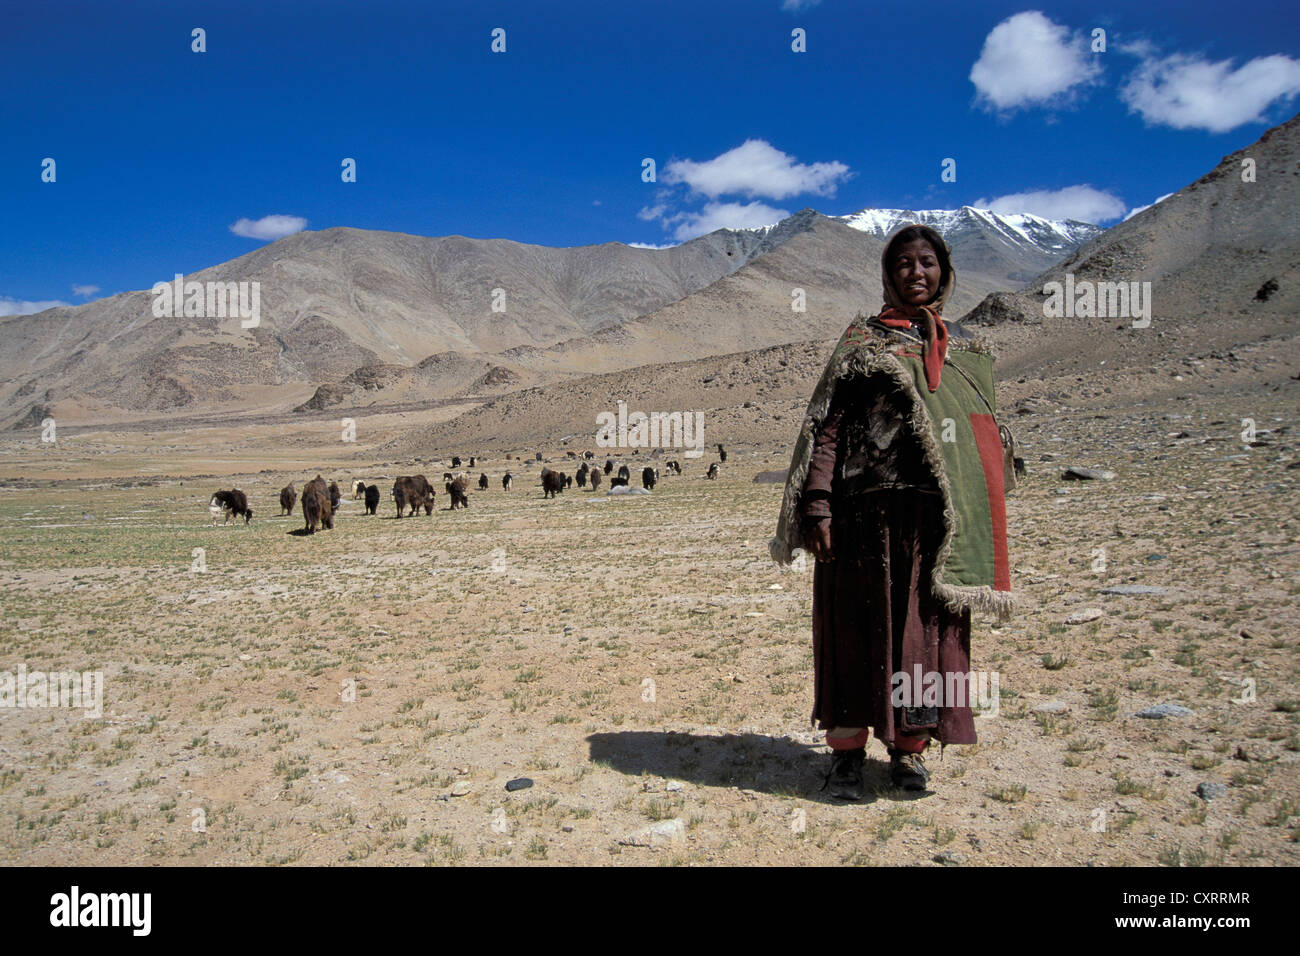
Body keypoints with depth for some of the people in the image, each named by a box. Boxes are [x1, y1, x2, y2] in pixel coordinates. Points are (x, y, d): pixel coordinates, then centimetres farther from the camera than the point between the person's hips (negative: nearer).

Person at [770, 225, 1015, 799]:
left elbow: (982, 440, 16)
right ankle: (847, 749, 15)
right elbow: (827, 427, -3)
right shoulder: (863, 342, 5)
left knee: (927, 626, 6)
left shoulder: (968, 351, 15)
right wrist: (818, 508, -13)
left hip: (936, 517, 3)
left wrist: (977, 532, 12)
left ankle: (909, 746, 21)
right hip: (867, 513, -3)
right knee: (859, 625, 2)